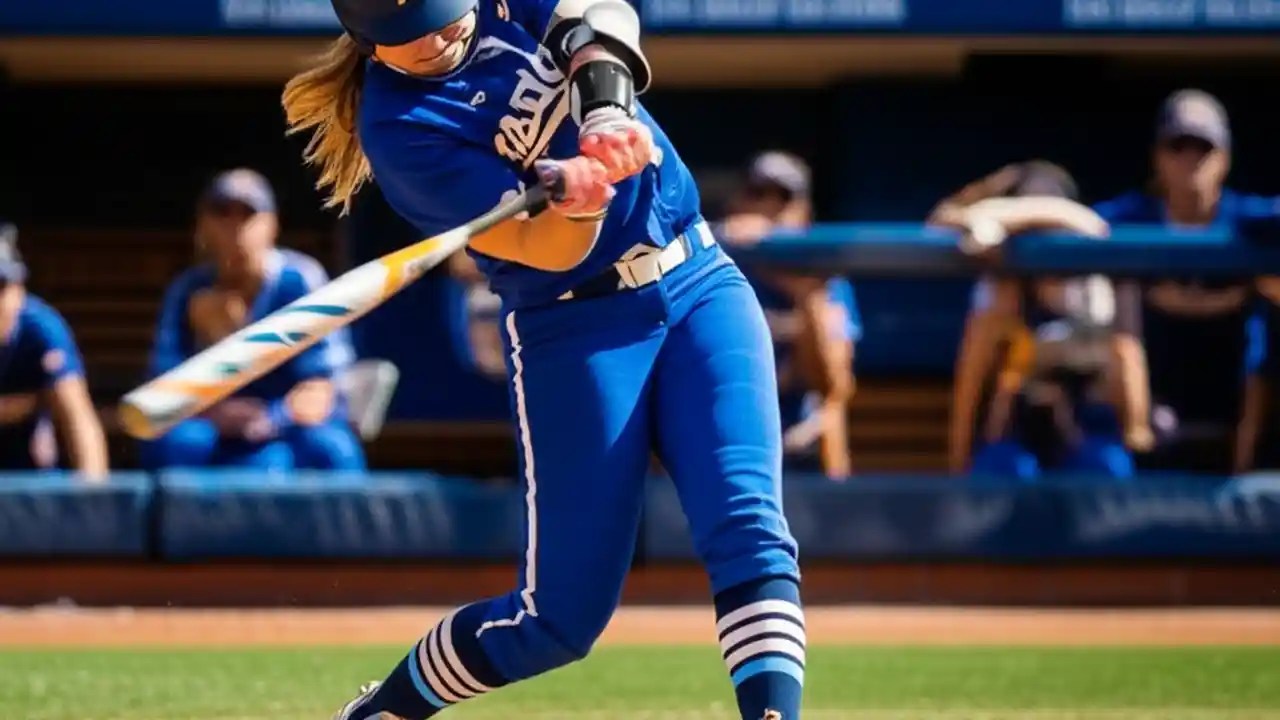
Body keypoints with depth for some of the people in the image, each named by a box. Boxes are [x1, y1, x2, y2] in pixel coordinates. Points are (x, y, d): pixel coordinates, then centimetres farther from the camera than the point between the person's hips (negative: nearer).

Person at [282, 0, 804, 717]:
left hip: (702, 283, 4)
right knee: (562, 615, -1)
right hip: (577, 330, -4)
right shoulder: (399, 127, -14)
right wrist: (576, 194, -43)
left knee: (749, 531, -16)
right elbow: (549, 251, -21)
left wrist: (606, 114, -34)